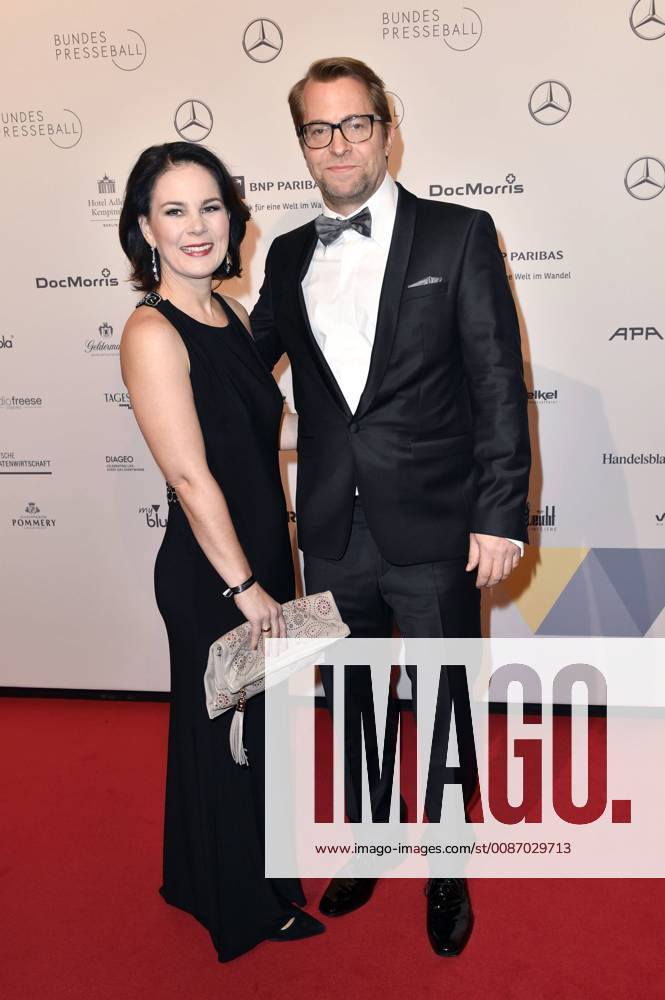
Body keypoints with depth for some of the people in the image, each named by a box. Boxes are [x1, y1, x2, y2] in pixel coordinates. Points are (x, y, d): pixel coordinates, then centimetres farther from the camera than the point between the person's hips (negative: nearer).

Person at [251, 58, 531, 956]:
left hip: (434, 533, -3)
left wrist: (501, 514, -12)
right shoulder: (289, 256, 9)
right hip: (334, 535, 4)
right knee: (348, 706, 19)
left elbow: (499, 383, -7)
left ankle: (447, 873, 37)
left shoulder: (459, 235, -3)